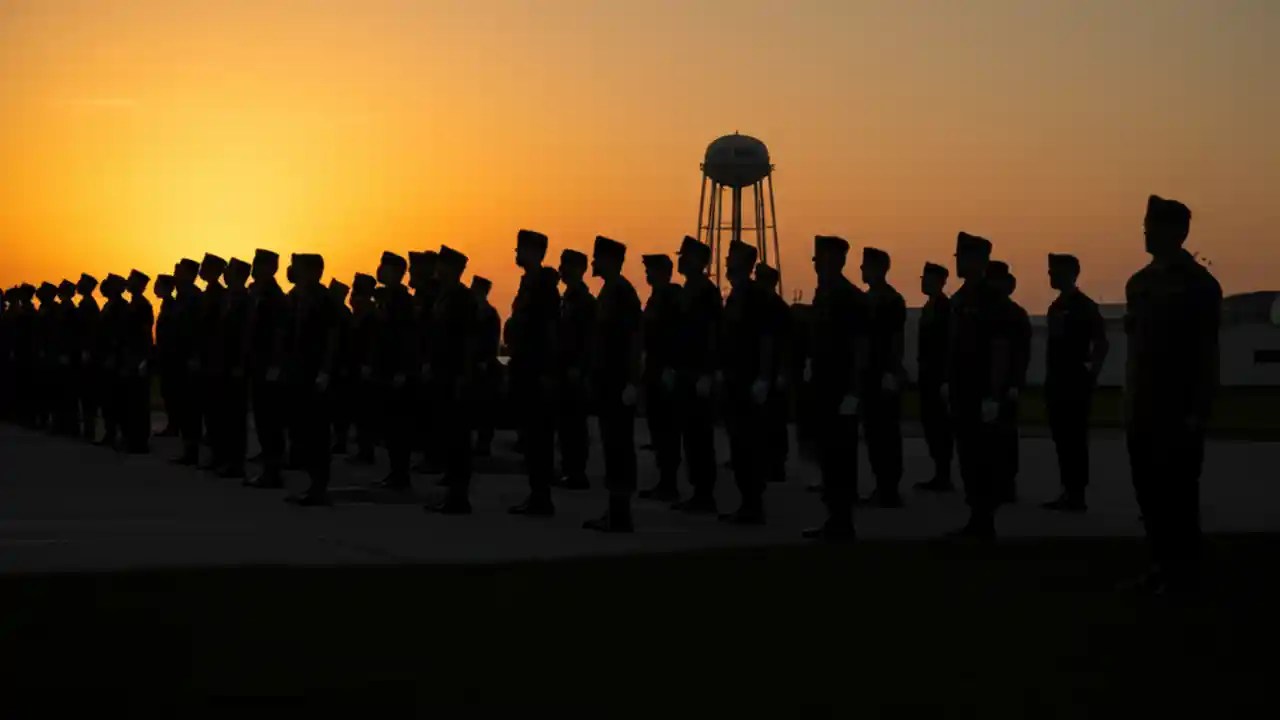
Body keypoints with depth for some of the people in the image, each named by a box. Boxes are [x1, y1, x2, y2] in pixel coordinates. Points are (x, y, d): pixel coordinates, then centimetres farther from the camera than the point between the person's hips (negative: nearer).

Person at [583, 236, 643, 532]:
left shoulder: (622, 292, -14)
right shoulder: (609, 291, 15)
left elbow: (636, 338, -18)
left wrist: (632, 382, -21)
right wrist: (596, 376, 19)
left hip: (620, 382, -9)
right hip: (607, 380, 9)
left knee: (619, 443, -6)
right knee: (612, 443, 10)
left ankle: (621, 514, -4)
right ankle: (615, 510, 14)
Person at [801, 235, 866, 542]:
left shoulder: (852, 298, -13)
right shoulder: (821, 295, 12)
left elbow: (861, 348, -15)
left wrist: (853, 393, -18)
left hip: (842, 388, -8)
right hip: (822, 386, 8)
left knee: (841, 455, -4)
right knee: (827, 453, 11)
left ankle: (843, 523, 1)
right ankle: (834, 519, 17)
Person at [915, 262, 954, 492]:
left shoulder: (945, 307, -13)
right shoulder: (929, 307, 16)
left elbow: (948, 342, -19)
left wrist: (944, 376, -22)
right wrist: (921, 370, 16)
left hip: (938, 374, -10)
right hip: (928, 374, 10)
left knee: (939, 423, -6)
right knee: (931, 422, 10)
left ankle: (944, 476, -3)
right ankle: (940, 475, 14)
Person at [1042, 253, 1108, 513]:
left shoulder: (1085, 306, -9)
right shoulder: (1056, 306, 15)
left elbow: (1102, 343, -13)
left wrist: (1091, 375, -13)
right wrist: (1049, 376, 13)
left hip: (1076, 382, -8)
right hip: (1057, 381, 8)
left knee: (1075, 438, -8)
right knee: (1062, 437, 8)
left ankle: (1077, 494, -6)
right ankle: (1068, 491, 12)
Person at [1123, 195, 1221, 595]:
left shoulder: (1198, 284, -6)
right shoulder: (1139, 283, 12)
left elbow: (1207, 353, -8)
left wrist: (1199, 411, -13)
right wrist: (1130, 401, 9)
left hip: (1179, 408, -6)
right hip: (1144, 408, 6)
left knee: (1177, 489, -4)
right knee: (1149, 487, 6)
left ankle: (1184, 571, 4)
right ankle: (1162, 565, 15)